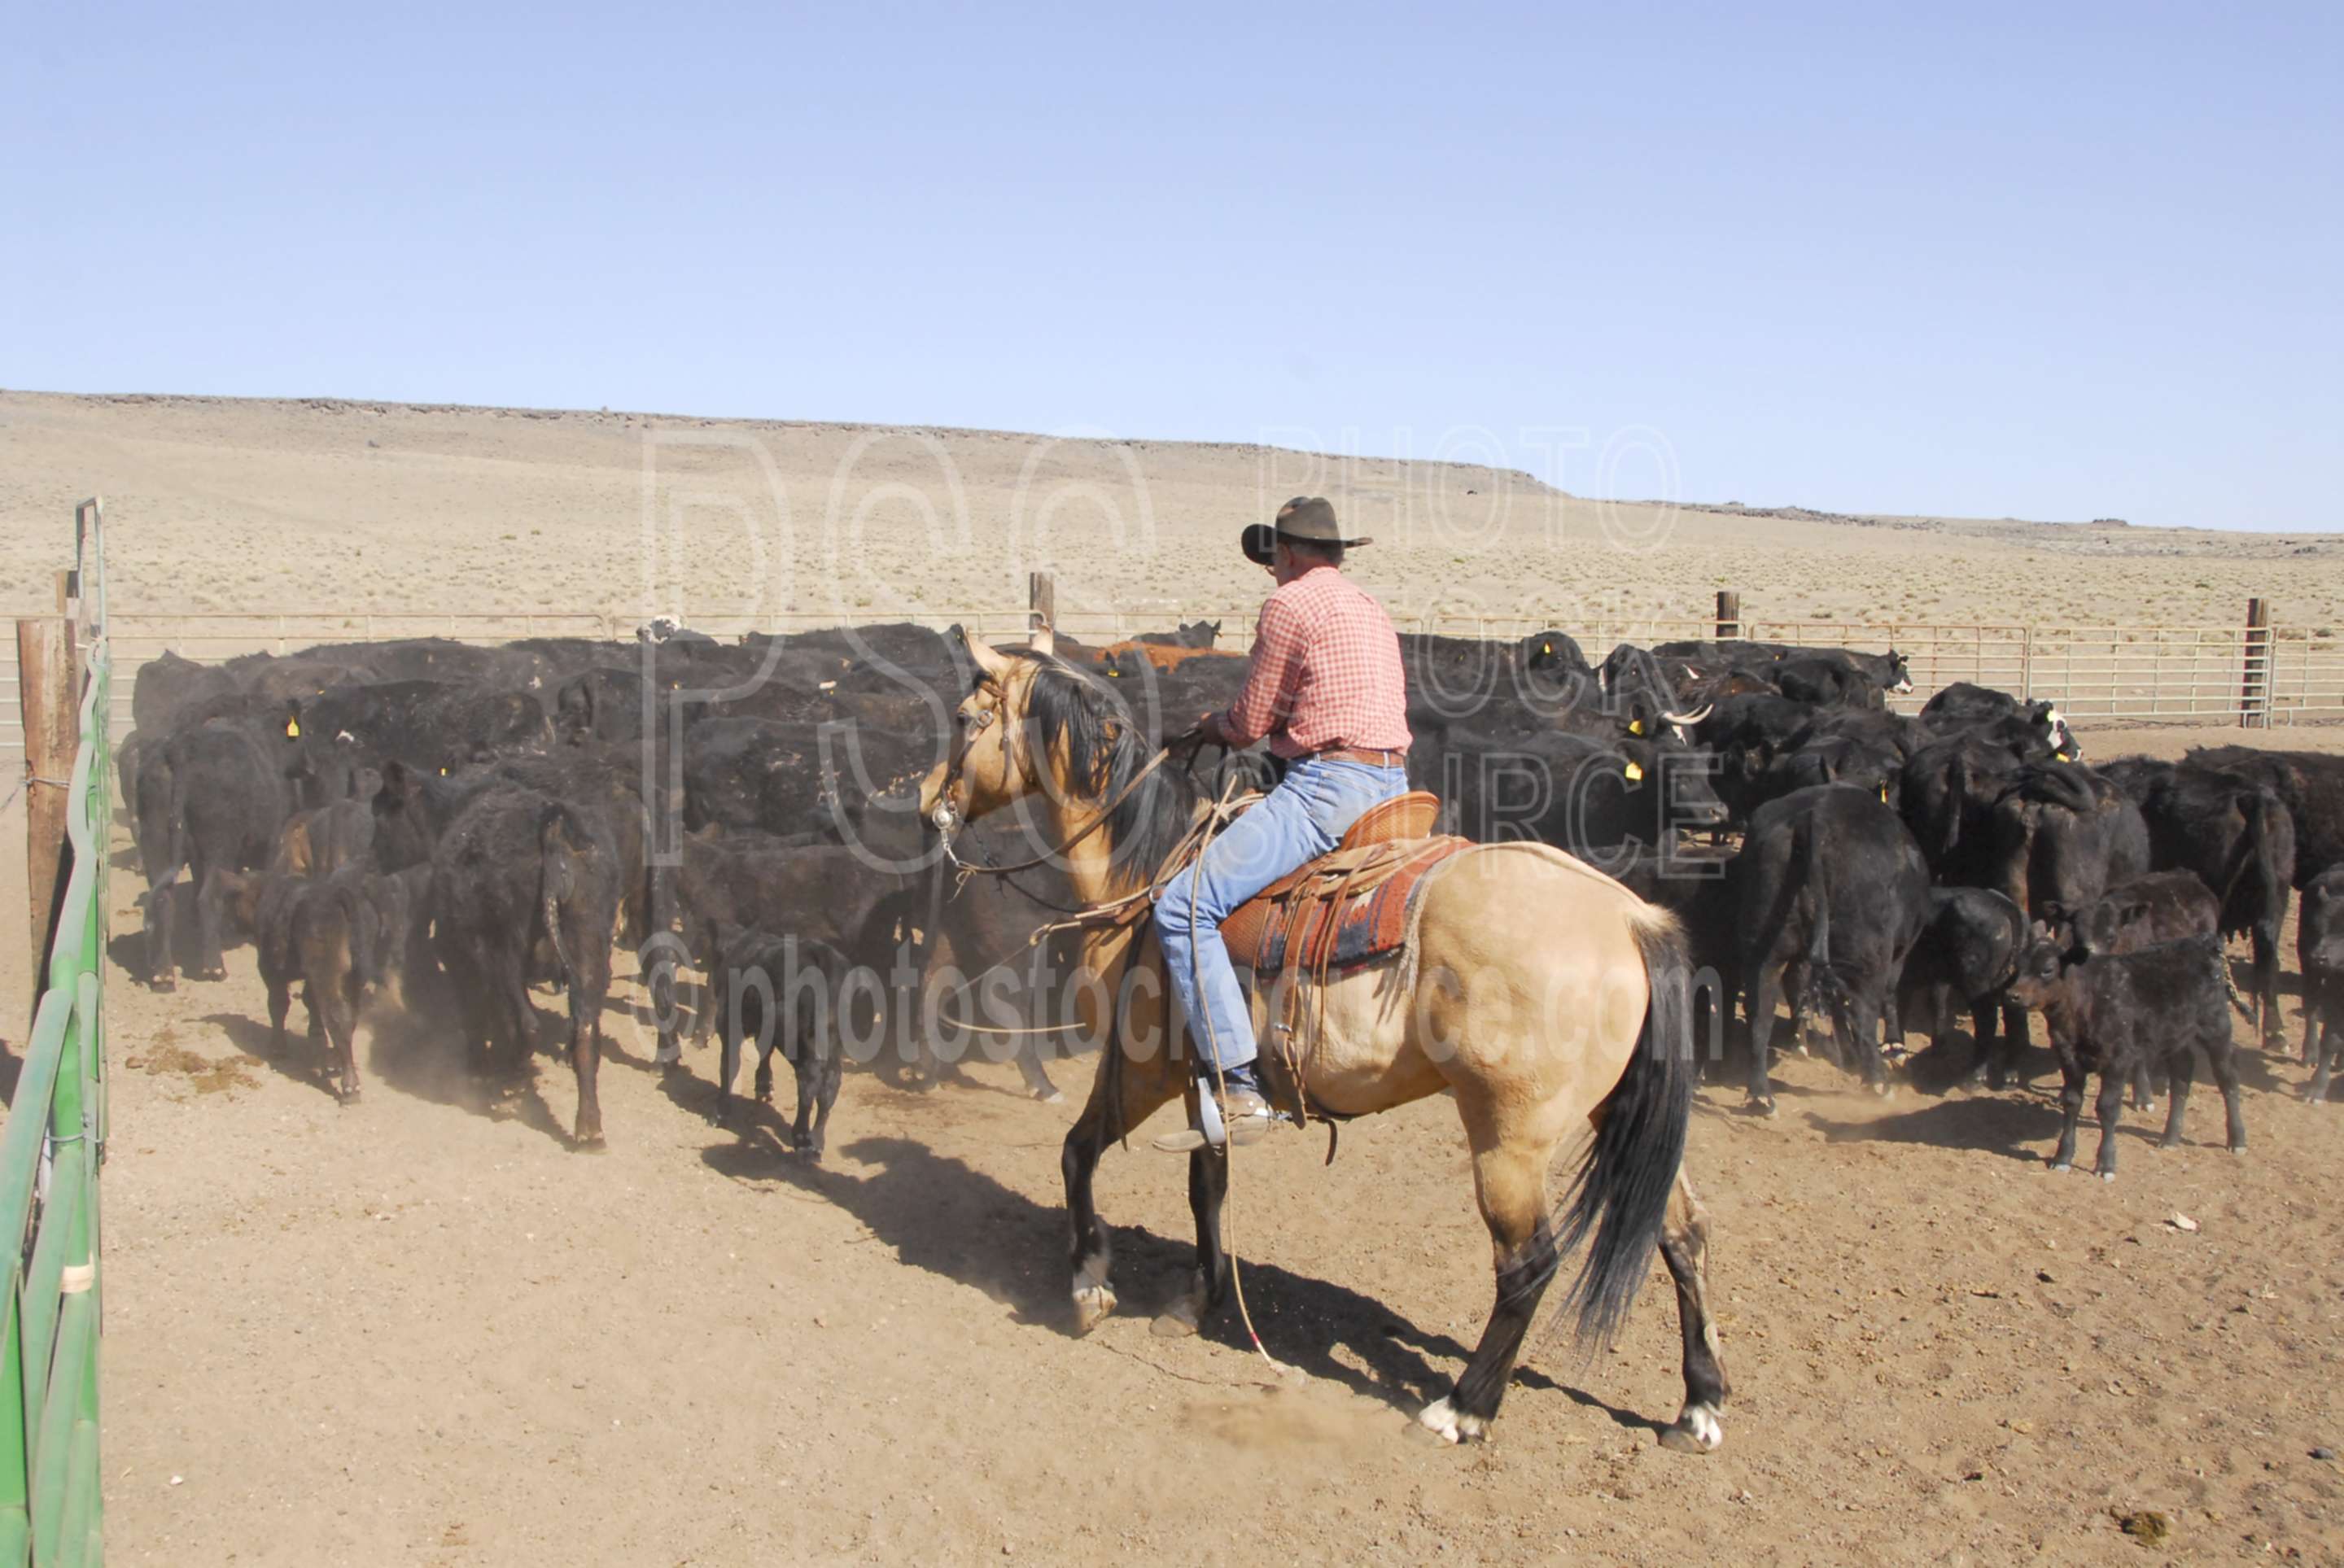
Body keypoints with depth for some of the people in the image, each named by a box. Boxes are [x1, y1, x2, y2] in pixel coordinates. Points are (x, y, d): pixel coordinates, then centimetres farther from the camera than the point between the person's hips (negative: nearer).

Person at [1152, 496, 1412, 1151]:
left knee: (1184, 906, -14)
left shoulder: (1289, 604, -5)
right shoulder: (1371, 609, 23)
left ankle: (1236, 1092, -23)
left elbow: (1251, 722, -3)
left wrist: (1212, 726, 19)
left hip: (1327, 786, -10)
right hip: (1392, 784, 10)